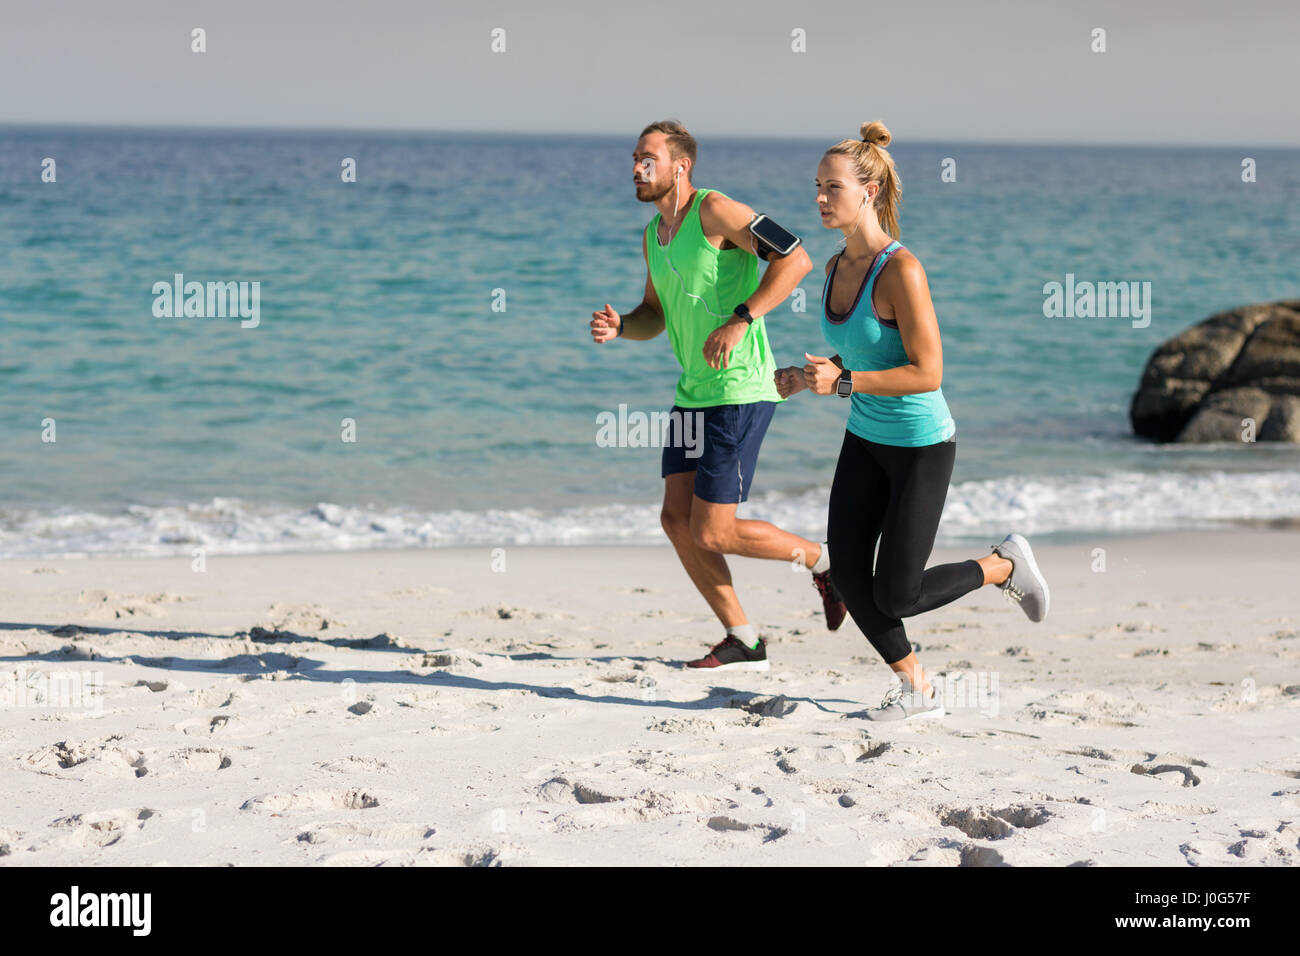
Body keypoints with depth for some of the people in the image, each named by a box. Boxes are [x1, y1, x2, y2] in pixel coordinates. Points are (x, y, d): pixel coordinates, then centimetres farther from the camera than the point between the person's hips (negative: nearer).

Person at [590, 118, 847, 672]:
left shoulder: (715, 211, -13)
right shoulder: (652, 236, 13)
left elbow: (795, 259, -22)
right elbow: (655, 316, 24)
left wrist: (740, 320, -27)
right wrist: (618, 327, 2)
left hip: (740, 392, -9)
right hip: (694, 393, 9)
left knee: (711, 534, -8)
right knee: (676, 519, 3)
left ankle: (821, 560, 16)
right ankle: (743, 642, 14)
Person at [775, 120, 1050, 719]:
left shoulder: (901, 270, -23)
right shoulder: (838, 266, 2)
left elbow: (927, 372, -25)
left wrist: (842, 382, -28)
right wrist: (807, 377, -1)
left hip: (921, 445, -7)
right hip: (865, 440, 8)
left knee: (896, 598, -5)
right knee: (847, 577, 1)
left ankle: (1005, 566, 20)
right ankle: (917, 691, 18)